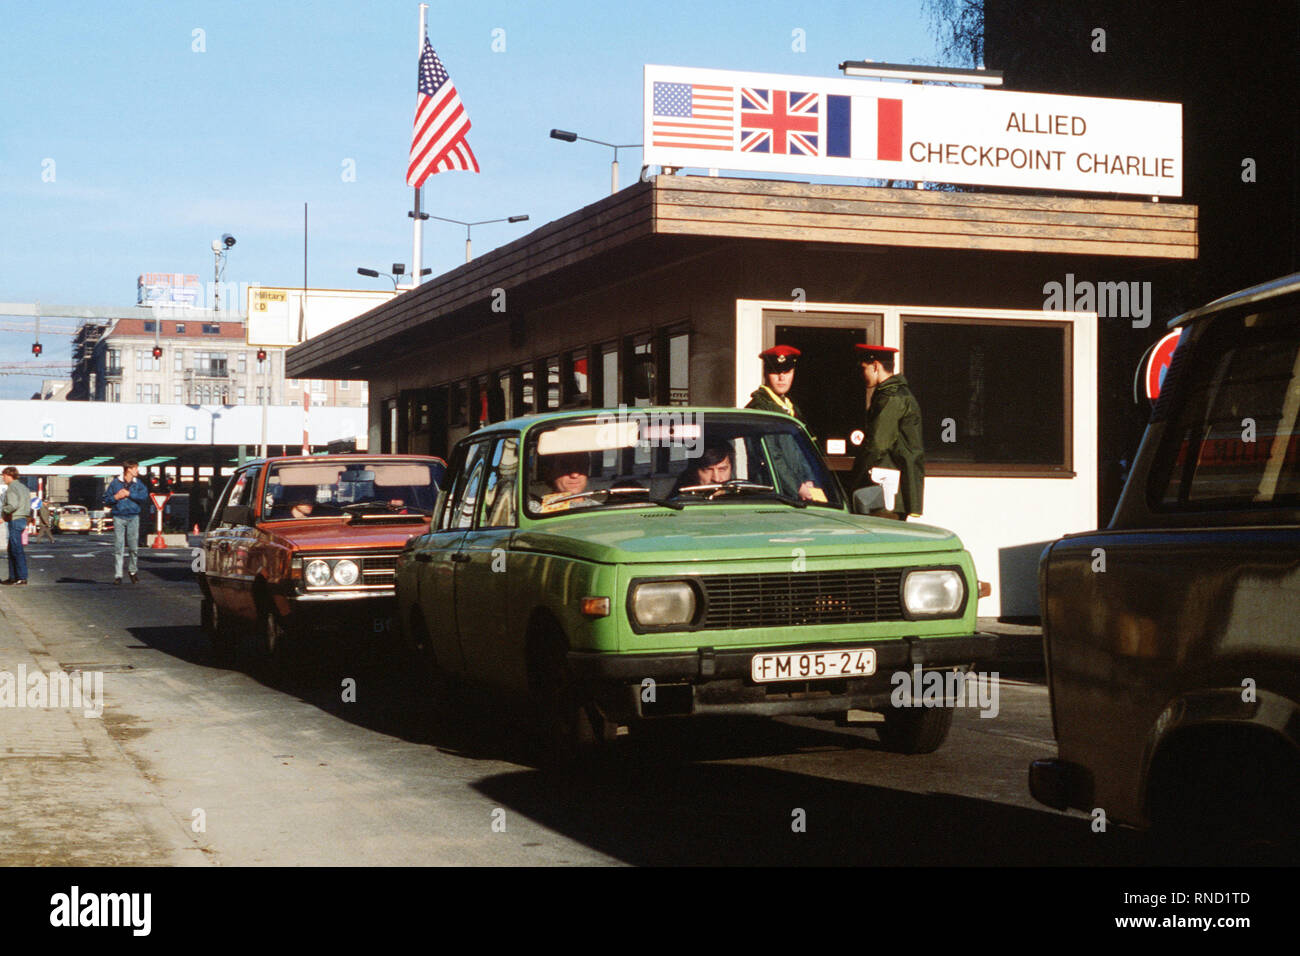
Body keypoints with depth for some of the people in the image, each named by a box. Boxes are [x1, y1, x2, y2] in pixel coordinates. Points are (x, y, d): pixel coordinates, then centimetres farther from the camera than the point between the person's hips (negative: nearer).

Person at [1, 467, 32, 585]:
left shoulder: (12, 488, -12)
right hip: (23, 519, 10)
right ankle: (13, 577, 18)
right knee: (12, 549, 15)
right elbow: (29, 505, 17)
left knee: (17, 549, -8)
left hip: (15, 520, -10)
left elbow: (13, 505, -24)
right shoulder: (23, 487, 18)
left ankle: (22, 577, -9)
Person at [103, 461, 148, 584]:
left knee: (134, 547, 1)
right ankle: (117, 575, -1)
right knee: (118, 547, -4)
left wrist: (129, 494, -11)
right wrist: (116, 497, -9)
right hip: (119, 517, -1)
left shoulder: (138, 483, 8)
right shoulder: (115, 483, 5)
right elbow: (106, 499, 8)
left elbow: (144, 496, -8)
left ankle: (132, 571, 20)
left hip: (133, 518, 1)